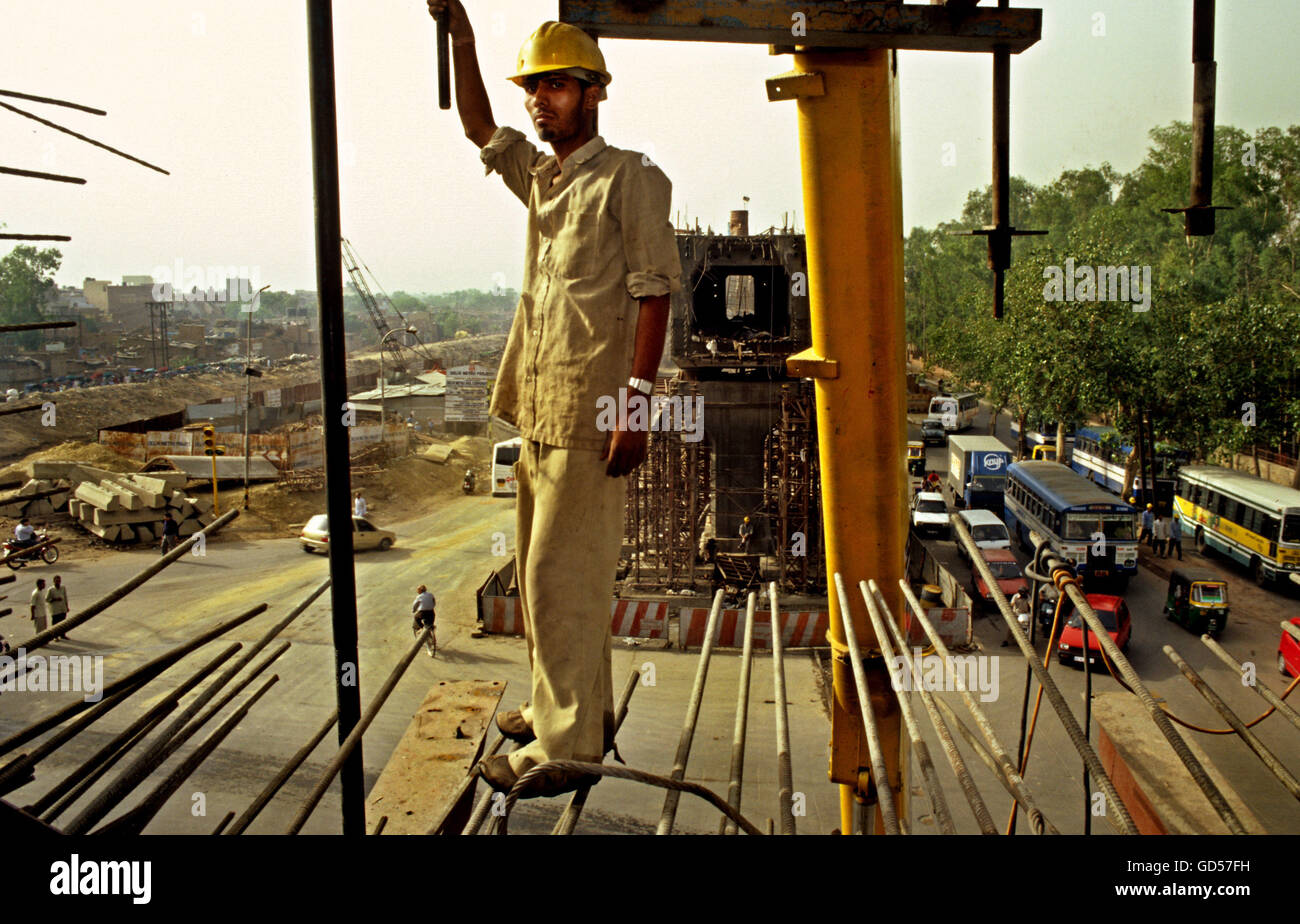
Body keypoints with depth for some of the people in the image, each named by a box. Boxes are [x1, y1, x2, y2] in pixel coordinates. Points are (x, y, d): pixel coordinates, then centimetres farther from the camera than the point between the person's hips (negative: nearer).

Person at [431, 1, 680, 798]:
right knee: (545, 571, 15)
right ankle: (580, 709, 30)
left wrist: (637, 401, -20)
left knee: (563, 577, -7)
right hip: (540, 405, 9)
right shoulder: (540, 176, 17)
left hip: (593, 412, -8)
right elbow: (480, 129, 27)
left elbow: (654, 292, -12)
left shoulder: (631, 177, -6)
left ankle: (568, 748, 3)